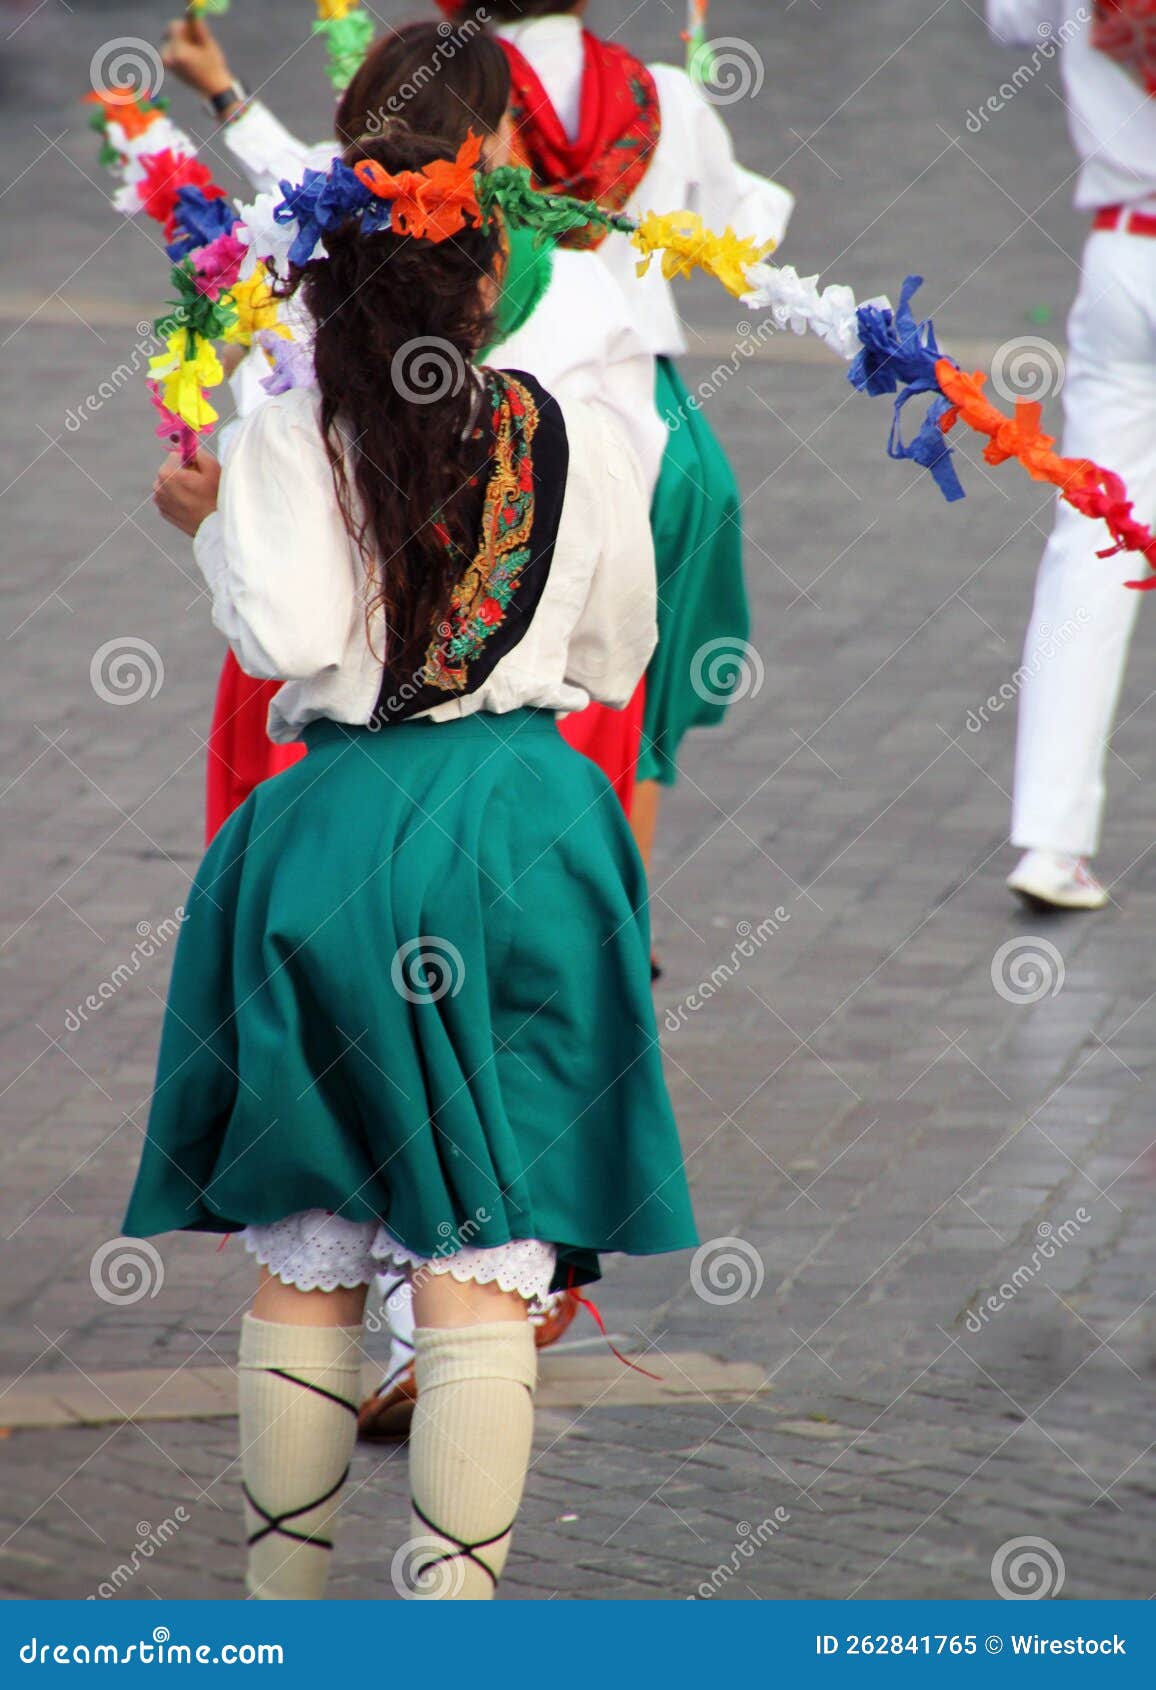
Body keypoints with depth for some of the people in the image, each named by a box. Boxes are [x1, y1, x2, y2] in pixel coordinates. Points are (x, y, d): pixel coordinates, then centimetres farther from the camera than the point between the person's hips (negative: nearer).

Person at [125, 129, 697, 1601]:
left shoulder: (290, 441, -5)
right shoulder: (579, 442, 2)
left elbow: (288, 639, -17)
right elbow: (614, 663, 12)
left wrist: (211, 524, 0)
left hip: (334, 837, 0)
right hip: (525, 830, 1)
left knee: (302, 1262, 12)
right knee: (482, 1267, 0)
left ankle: (282, 1599, 17)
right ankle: (453, 1607, -6)